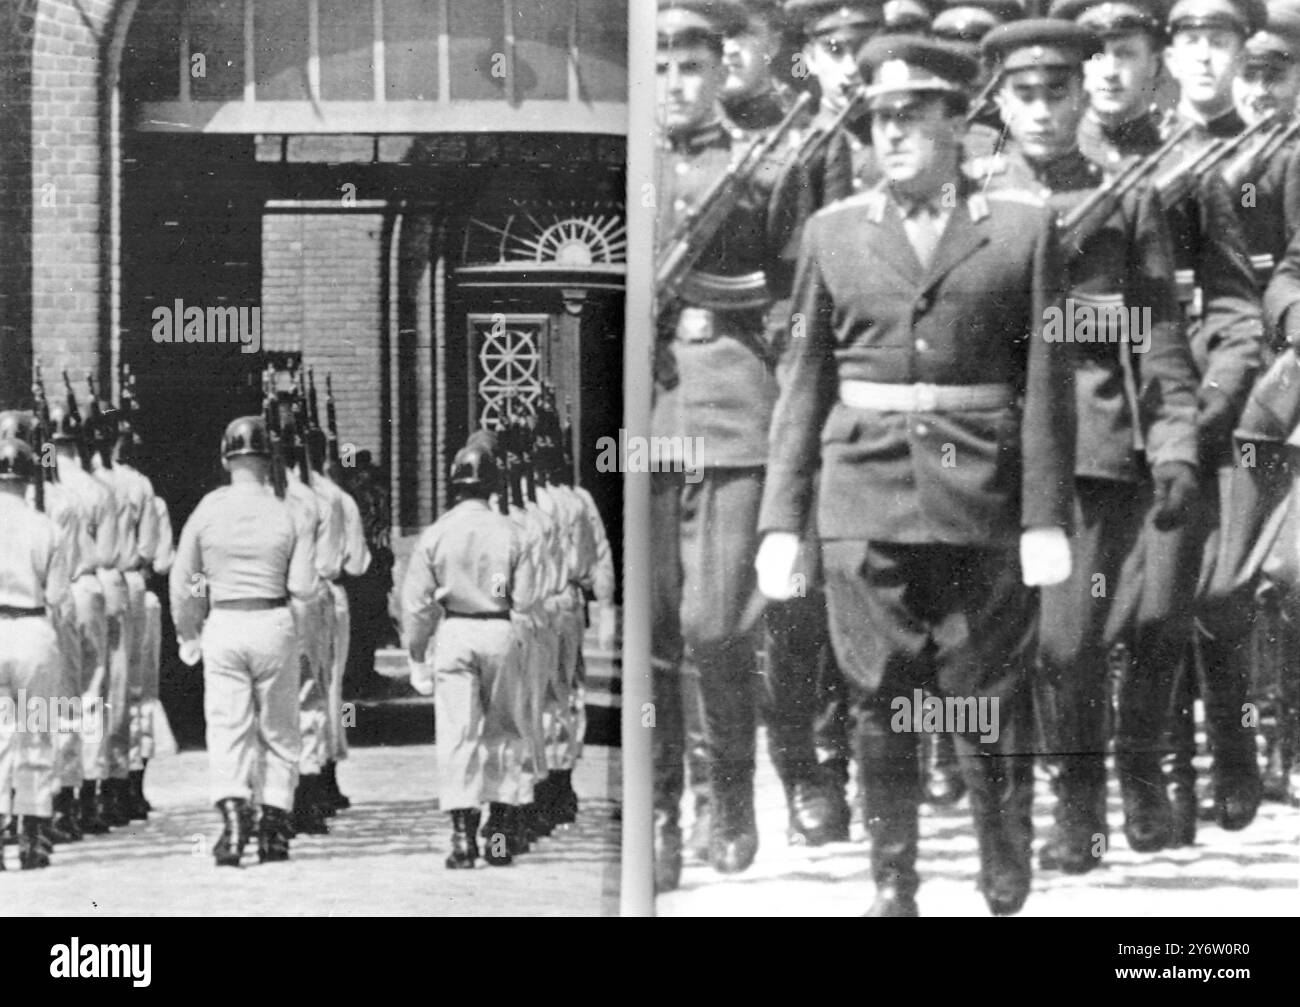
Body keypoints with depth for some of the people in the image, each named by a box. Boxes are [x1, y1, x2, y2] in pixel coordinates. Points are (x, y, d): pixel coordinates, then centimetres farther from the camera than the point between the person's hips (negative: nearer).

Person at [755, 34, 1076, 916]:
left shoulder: (1024, 226, 4)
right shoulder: (833, 231, 10)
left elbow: (1048, 380, 0)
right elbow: (805, 381, 10)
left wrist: (1047, 515, -7)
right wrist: (781, 519, 4)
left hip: (984, 501, -1)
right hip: (864, 498, 2)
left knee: (993, 704, 2)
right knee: (879, 704, 3)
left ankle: (1010, 892, 16)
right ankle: (893, 889, 13)